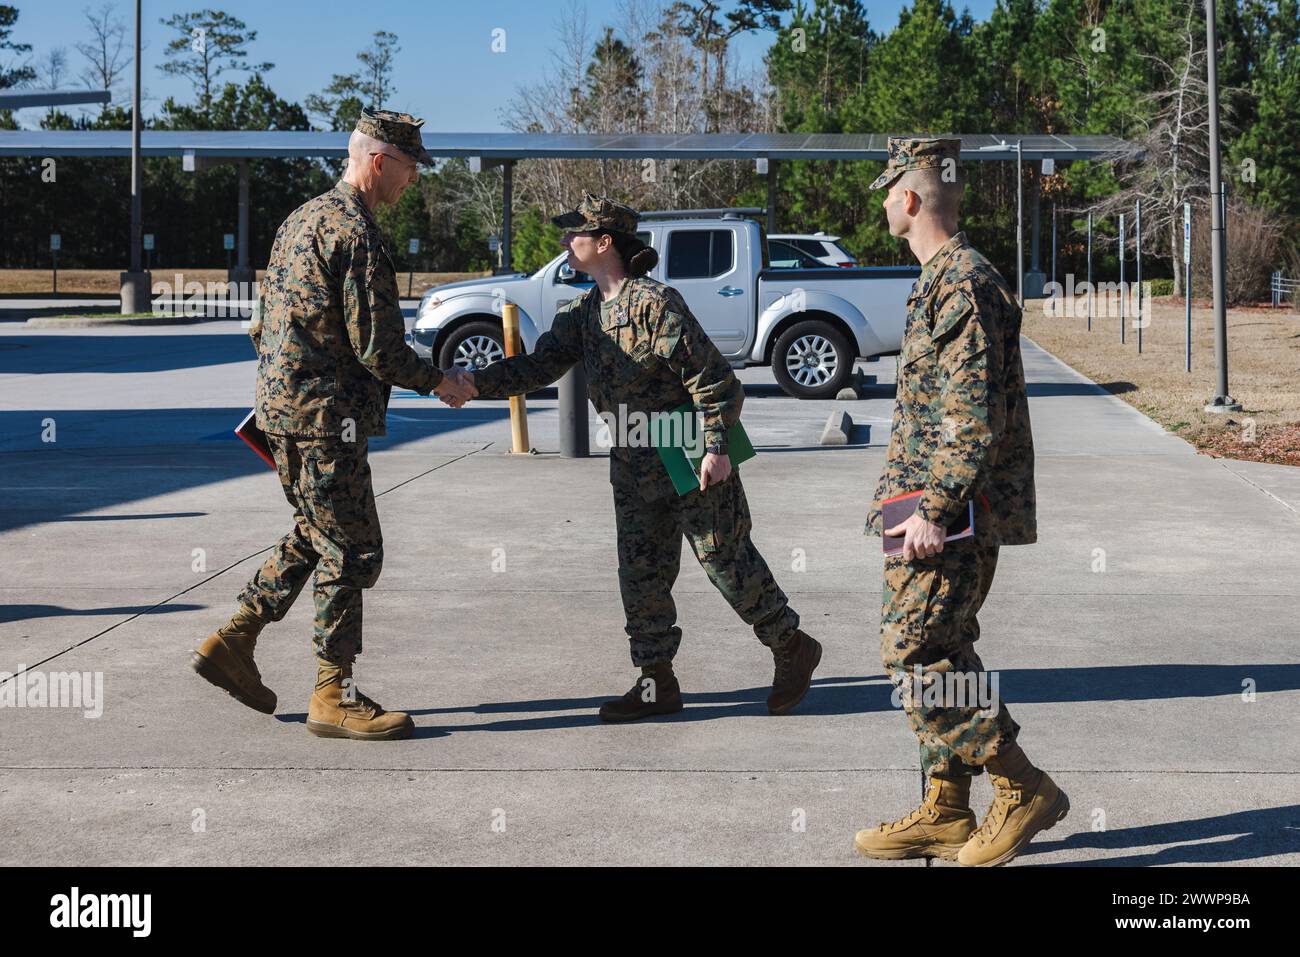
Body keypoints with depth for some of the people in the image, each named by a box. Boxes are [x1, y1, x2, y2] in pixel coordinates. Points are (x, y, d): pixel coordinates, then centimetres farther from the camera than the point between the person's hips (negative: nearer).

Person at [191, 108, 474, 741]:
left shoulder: (304, 218, 15)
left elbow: (272, 317, 22)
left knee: (317, 534, 21)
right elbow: (376, 343, -19)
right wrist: (436, 383, -4)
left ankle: (232, 642, 24)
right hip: (324, 416, -10)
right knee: (351, 551, -3)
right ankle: (333, 697, 4)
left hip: (284, 405, 10)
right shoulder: (355, 232, -16)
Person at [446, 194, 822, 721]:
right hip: (636, 465, 8)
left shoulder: (655, 303, -17)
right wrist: (475, 381, -9)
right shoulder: (581, 313, 8)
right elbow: (537, 366, 4)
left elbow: (712, 375, -18)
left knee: (727, 561, 0)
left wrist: (716, 448, -20)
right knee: (641, 574, 8)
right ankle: (657, 684, 17)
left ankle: (793, 648, 19)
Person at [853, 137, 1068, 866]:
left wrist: (933, 507, -23)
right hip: (945, 508, 10)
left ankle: (1025, 791, -1)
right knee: (940, 654, 12)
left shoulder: (963, 284, -16)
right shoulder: (949, 279, 17)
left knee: (917, 653, -9)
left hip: (952, 513, -10)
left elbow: (976, 414, -22)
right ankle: (947, 813, 20)